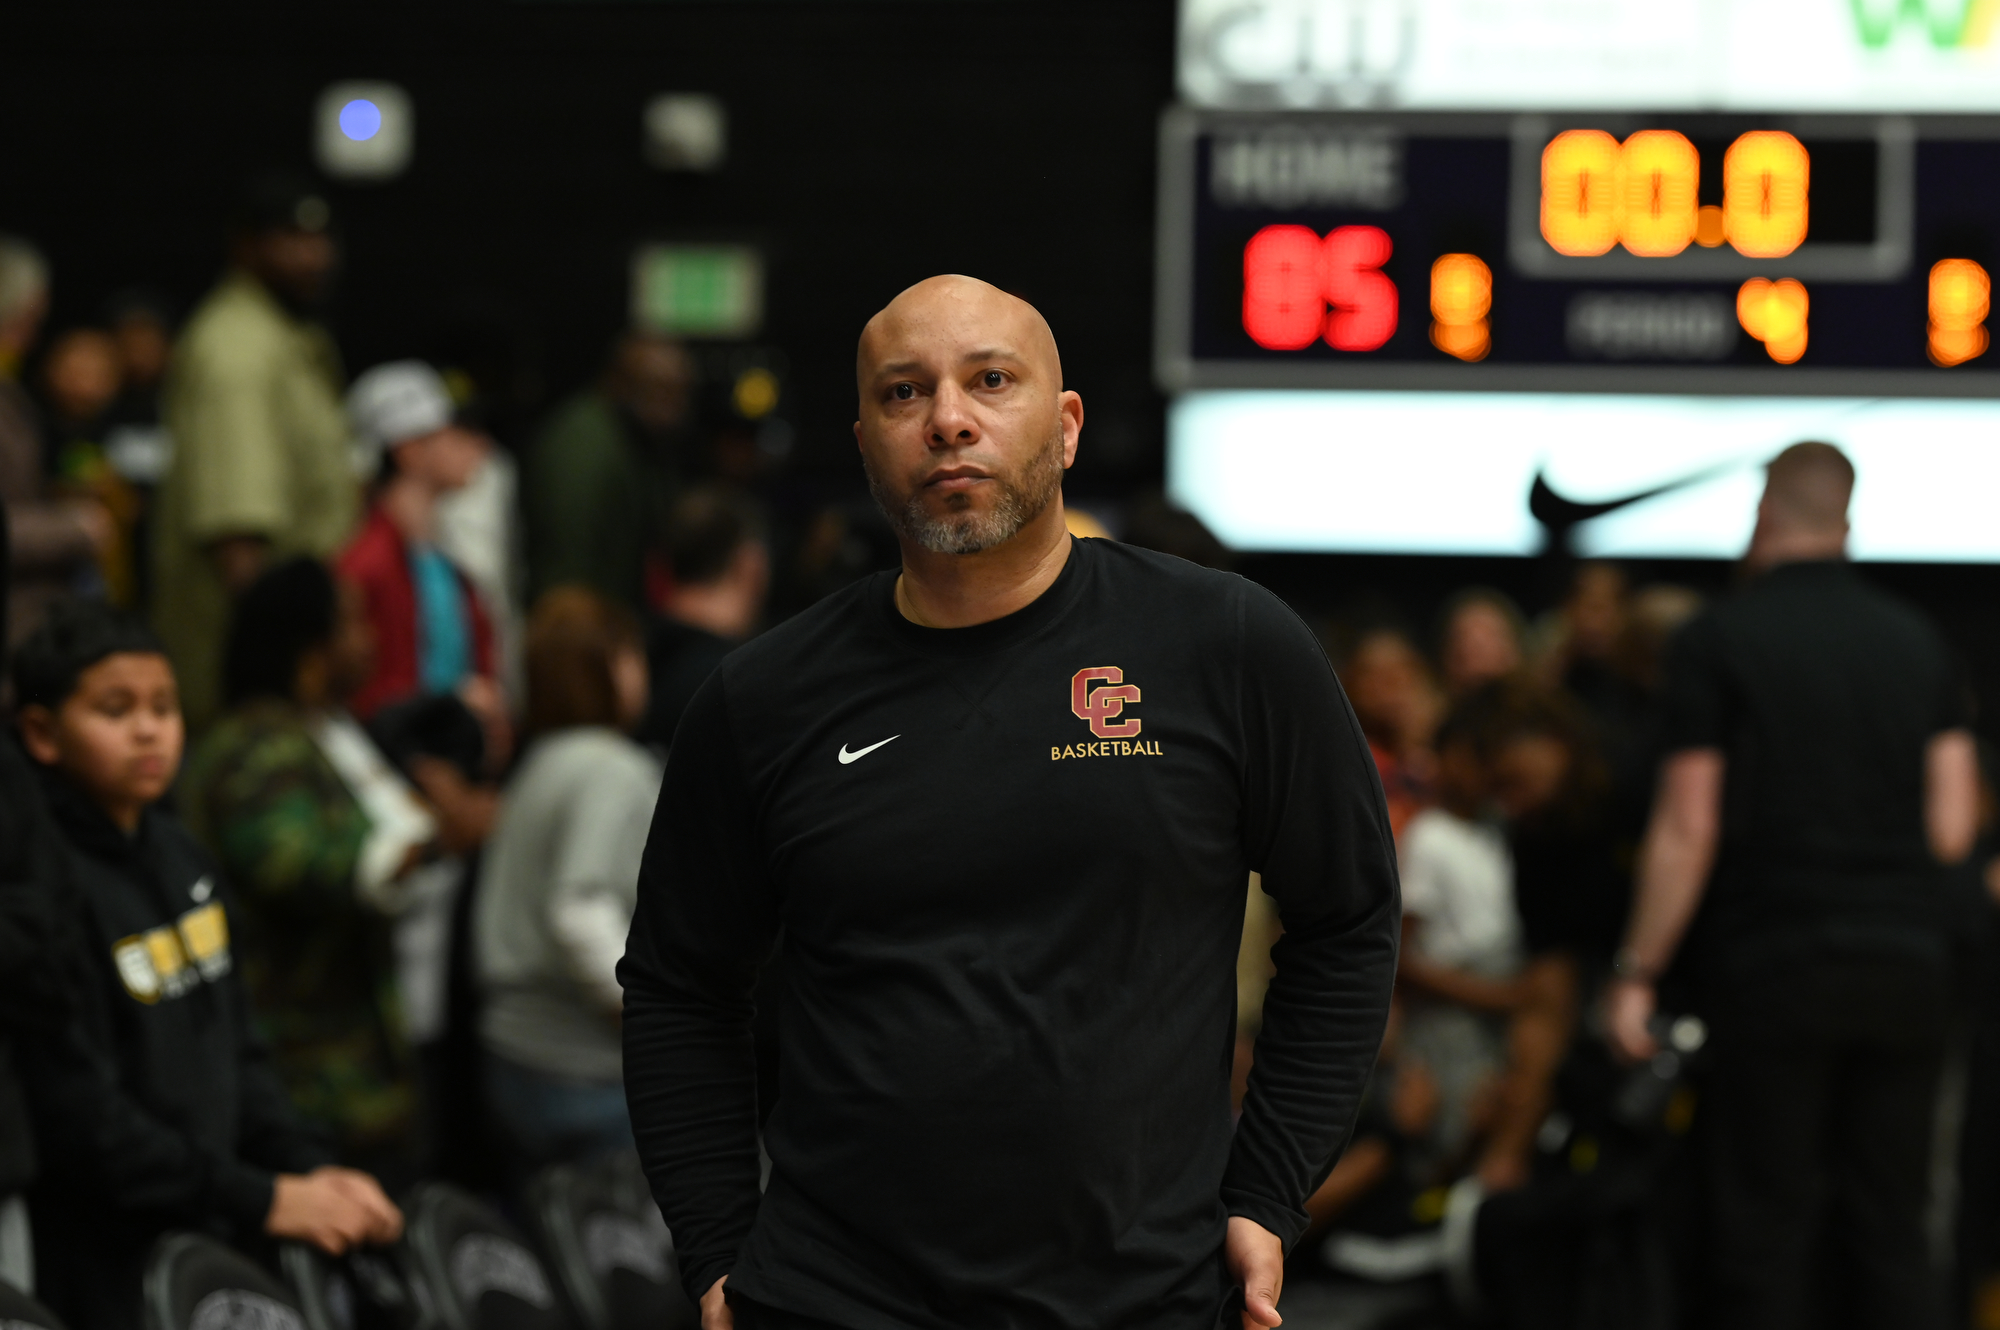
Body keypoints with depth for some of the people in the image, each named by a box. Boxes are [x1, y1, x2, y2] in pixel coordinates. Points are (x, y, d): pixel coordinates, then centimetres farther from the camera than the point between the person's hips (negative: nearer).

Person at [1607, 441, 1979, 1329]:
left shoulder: (1719, 641, -4)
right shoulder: (1916, 641, 9)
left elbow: (1687, 832, -7)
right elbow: (1953, 829, 8)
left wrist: (1637, 973, 0)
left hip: (1774, 964, -4)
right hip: (1906, 966, 4)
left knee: (1764, 1239, 1)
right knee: (1890, 1235, 8)